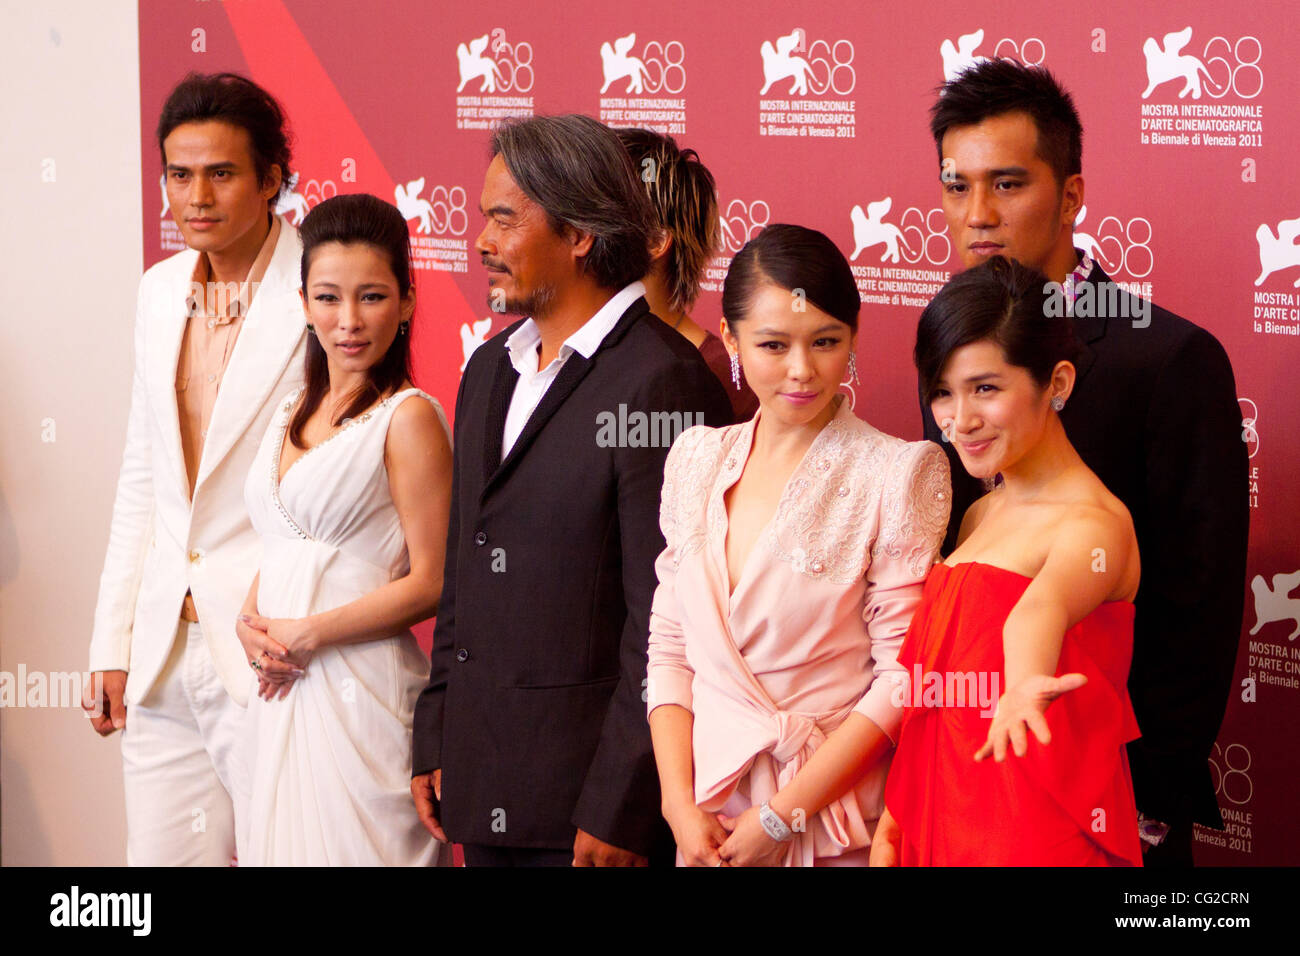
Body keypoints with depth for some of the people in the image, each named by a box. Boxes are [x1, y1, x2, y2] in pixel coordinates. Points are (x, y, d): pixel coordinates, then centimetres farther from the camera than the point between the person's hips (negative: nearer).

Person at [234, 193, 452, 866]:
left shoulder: (409, 418, -9)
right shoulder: (291, 414, 14)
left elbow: (431, 582, -12)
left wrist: (306, 634, -12)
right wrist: (250, 625, 1)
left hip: (362, 683, -7)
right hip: (281, 689, 7)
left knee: (355, 848, -4)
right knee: (285, 843, 9)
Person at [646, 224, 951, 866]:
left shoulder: (897, 473, -11)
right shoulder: (697, 458, 3)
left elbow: (902, 675, -14)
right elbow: (670, 645, 4)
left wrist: (780, 816, -14)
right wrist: (680, 806, -6)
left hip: (837, 828, -4)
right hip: (708, 822, 4)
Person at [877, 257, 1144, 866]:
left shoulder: (1093, 525, -14)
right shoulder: (979, 518, 11)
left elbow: (1043, 604, -38)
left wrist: (1025, 685, -56)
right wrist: (894, 816, 6)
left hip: (1041, 837, -7)